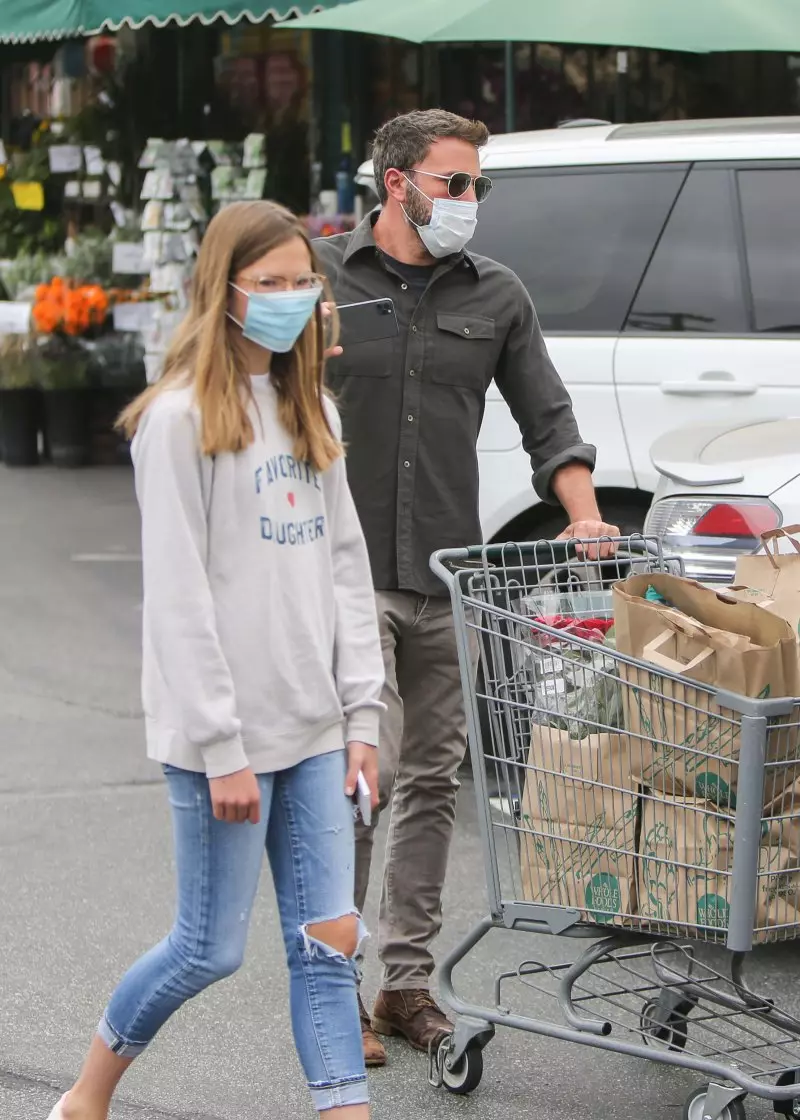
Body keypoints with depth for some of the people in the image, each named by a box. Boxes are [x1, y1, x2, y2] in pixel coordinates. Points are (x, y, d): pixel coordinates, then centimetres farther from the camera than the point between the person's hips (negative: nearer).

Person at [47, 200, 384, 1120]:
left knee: (328, 940, 3)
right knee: (212, 947, 3)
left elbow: (346, 563, 13)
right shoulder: (181, 419, -11)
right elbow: (178, 597, -14)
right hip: (224, 733, -6)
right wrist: (221, 749, -16)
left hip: (313, 730, 6)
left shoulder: (310, 412, 12)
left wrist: (361, 710, 5)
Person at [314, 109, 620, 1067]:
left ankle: (408, 981, 17)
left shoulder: (496, 296, 10)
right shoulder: (320, 277, 1)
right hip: (346, 570, -4)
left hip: (448, 577, 4)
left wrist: (585, 517, -2)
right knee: (364, 774, -10)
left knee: (431, 780, 7)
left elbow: (546, 416, 10)